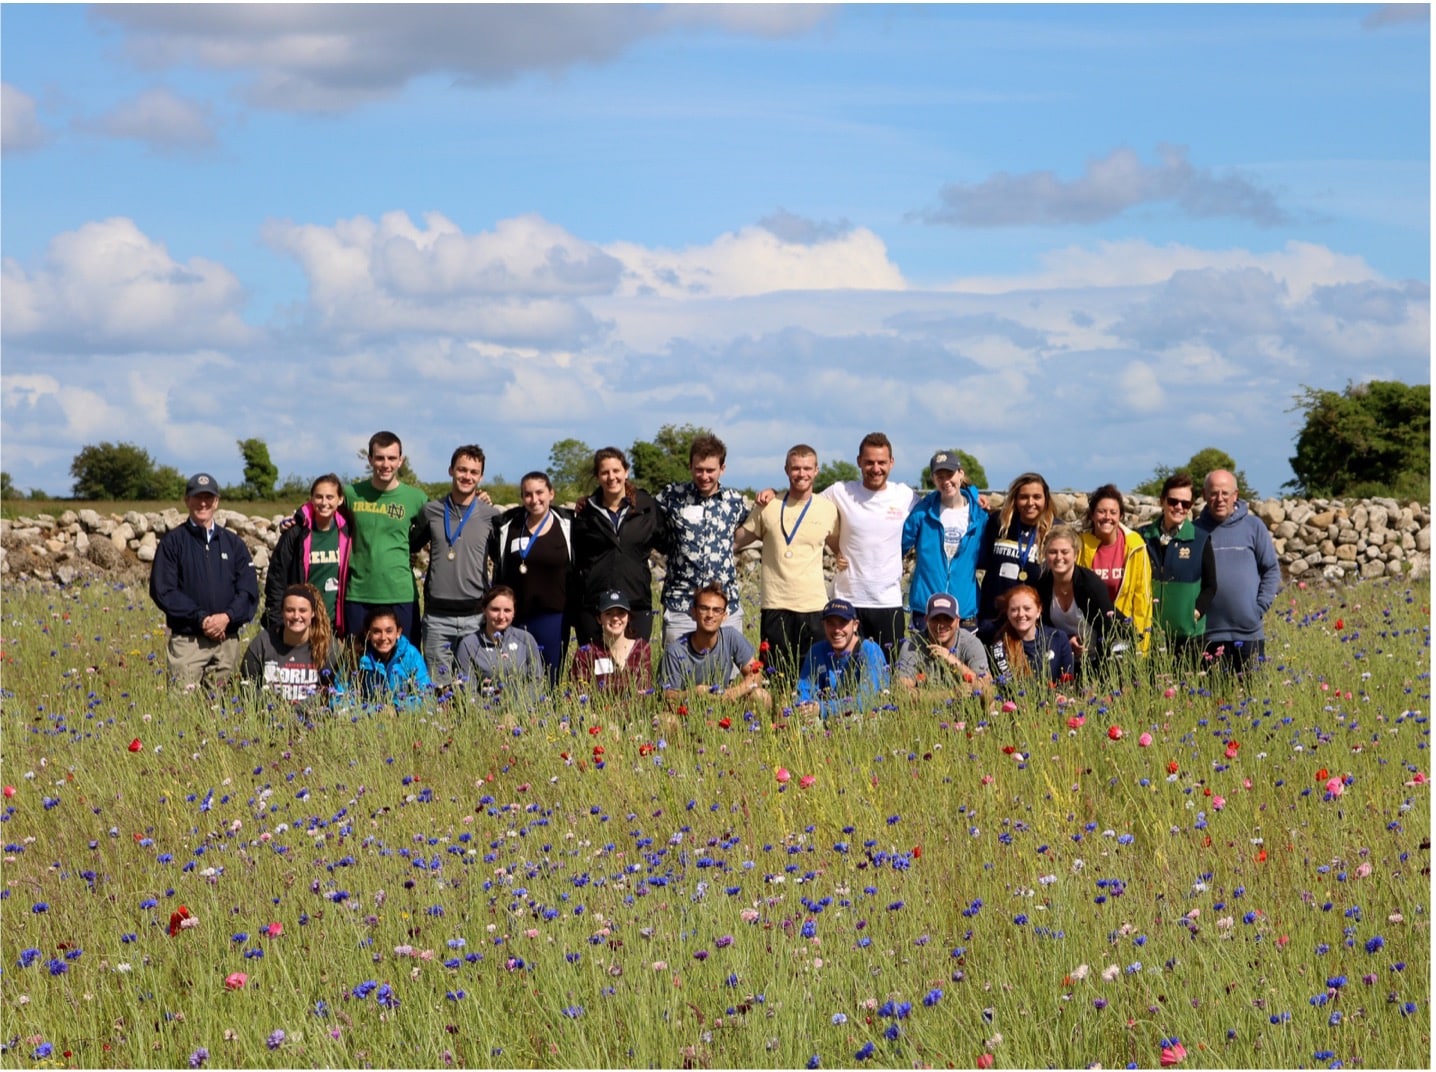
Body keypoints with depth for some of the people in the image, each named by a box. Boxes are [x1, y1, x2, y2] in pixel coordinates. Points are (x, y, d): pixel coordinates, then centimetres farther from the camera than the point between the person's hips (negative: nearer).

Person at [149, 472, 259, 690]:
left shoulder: (233, 543, 14)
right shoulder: (172, 542, 4)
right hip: (187, 639, -3)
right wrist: (200, 618, -13)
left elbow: (249, 590, 8)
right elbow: (162, 590, -4)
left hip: (227, 639, 3)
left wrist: (227, 616, -11)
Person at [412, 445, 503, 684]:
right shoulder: (431, 511, 5)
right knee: (437, 685, 2)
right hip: (437, 615, 0)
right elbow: (411, 547, 20)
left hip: (476, 616, 0)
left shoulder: (491, 516, 3)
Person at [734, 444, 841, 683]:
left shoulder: (828, 509, 6)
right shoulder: (769, 506, 3)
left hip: (814, 605, 1)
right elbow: (737, 541, 9)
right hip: (775, 603, -1)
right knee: (775, 679, 2)